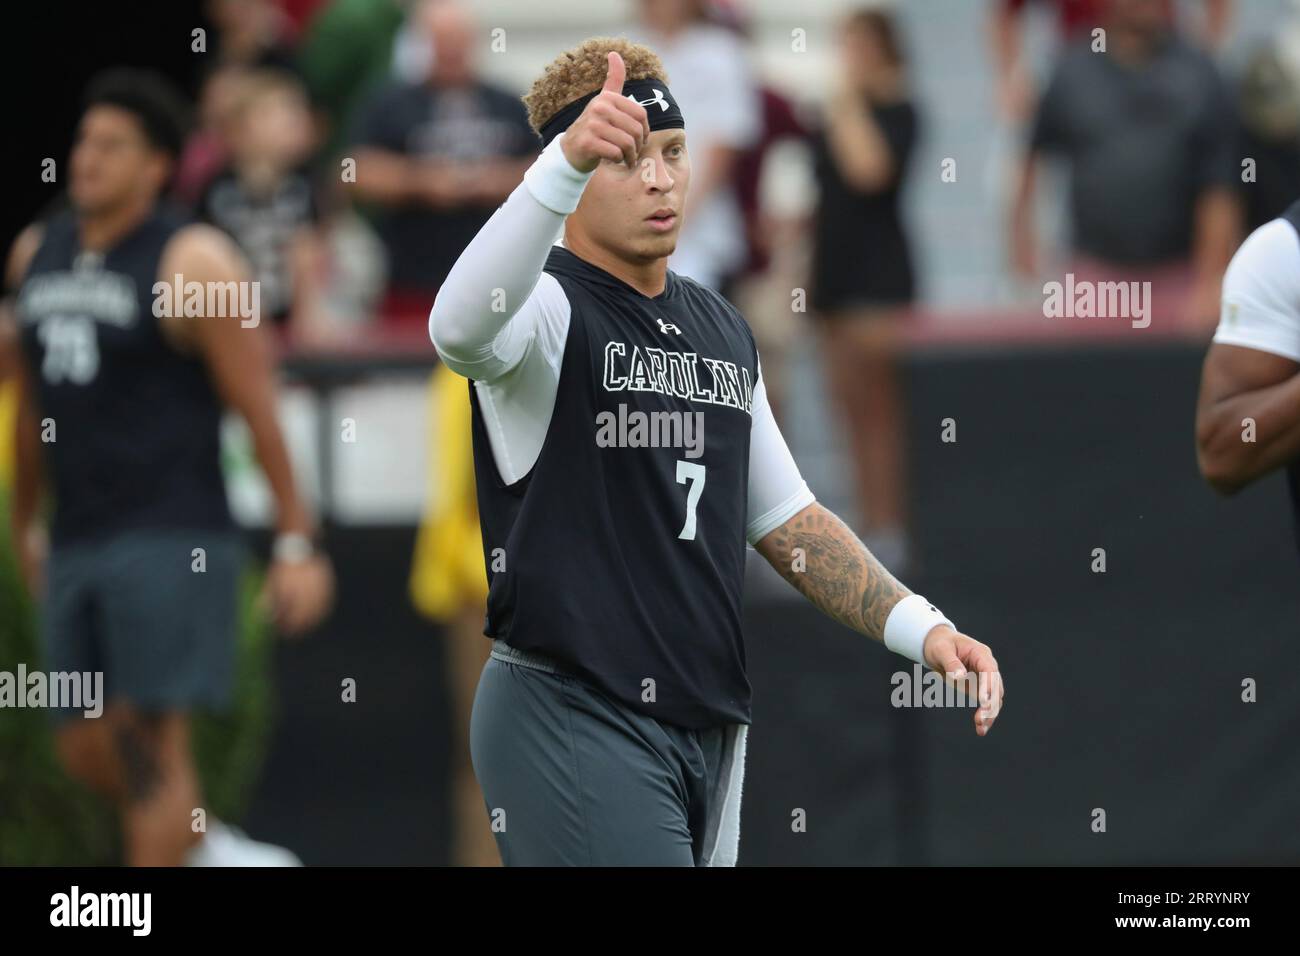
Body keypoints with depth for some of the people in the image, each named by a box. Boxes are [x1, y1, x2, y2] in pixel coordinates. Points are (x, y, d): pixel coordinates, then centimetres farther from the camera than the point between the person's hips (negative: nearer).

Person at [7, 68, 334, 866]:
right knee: (86, 749, 9)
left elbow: (259, 409, -10)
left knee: (150, 736, -9)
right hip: (77, 544, 7)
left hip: (170, 539, -7)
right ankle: (217, 852, 30)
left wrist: (297, 544, -12)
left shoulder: (192, 263, -9)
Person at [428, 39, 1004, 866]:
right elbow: (461, 328, -33)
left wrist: (921, 628, 8)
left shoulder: (722, 330, 17)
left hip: (710, 728, 7)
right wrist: (565, 164, -50)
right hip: (573, 723, -7)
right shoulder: (550, 307, -8)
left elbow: (785, 517, 23)